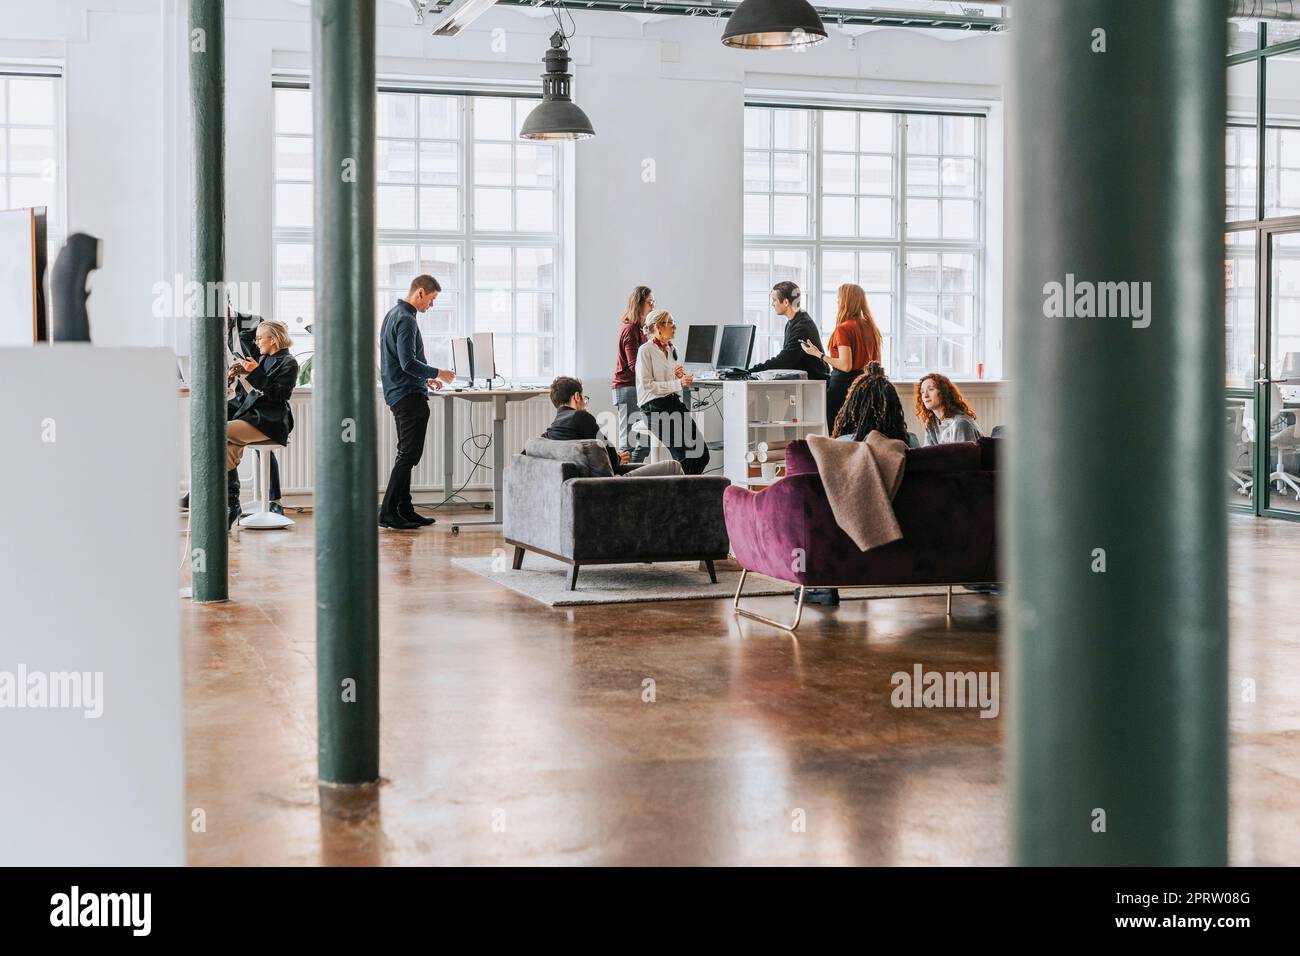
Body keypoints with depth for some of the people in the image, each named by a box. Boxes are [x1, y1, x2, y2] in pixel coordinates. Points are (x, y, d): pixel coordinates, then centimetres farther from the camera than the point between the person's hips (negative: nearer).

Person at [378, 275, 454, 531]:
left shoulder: (393, 314, 17)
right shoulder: (406, 320, -16)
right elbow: (408, 363, -23)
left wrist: (425, 379, 21)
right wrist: (437, 373, -11)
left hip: (397, 392, 11)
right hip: (409, 395, -11)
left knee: (407, 454, 14)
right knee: (409, 454, -9)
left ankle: (404, 510, 18)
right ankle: (388, 513, -9)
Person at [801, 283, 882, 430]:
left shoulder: (843, 328, -13)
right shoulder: (870, 327, 9)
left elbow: (845, 365, -18)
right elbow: (877, 364, 15)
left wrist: (818, 354, -12)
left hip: (843, 384, -7)